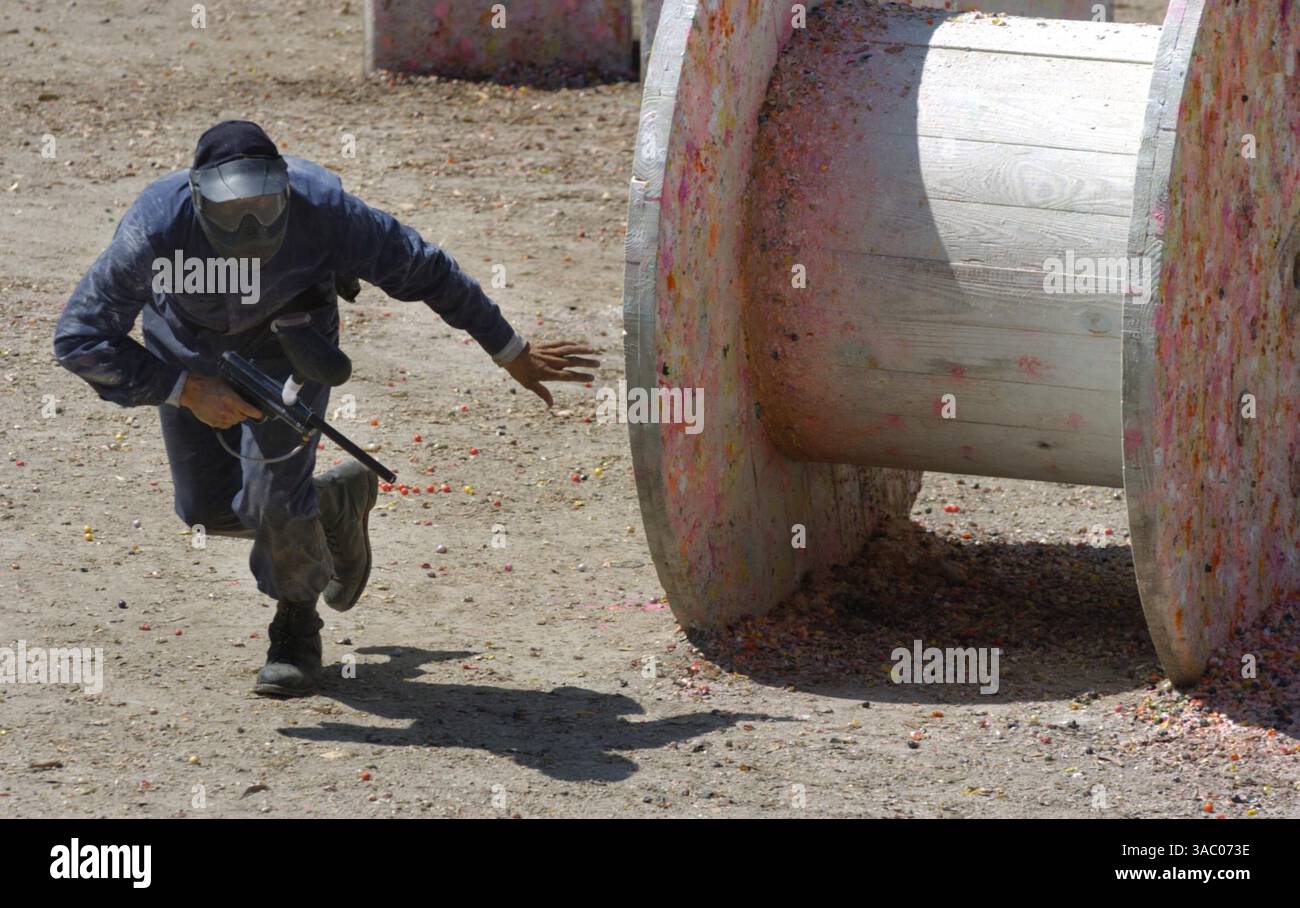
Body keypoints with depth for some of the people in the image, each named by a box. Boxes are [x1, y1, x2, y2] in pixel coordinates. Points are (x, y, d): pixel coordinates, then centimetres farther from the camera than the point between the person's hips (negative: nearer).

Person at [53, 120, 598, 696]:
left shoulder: (321, 210, -37)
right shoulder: (155, 230, -39)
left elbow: (422, 269, -22)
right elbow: (79, 339, -31)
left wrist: (513, 354, -12)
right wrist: (186, 391, -36)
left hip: (289, 334, -2)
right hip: (188, 348, 2)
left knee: (270, 493, -15)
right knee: (207, 509, 4)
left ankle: (297, 628, 14)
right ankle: (338, 501, 34)